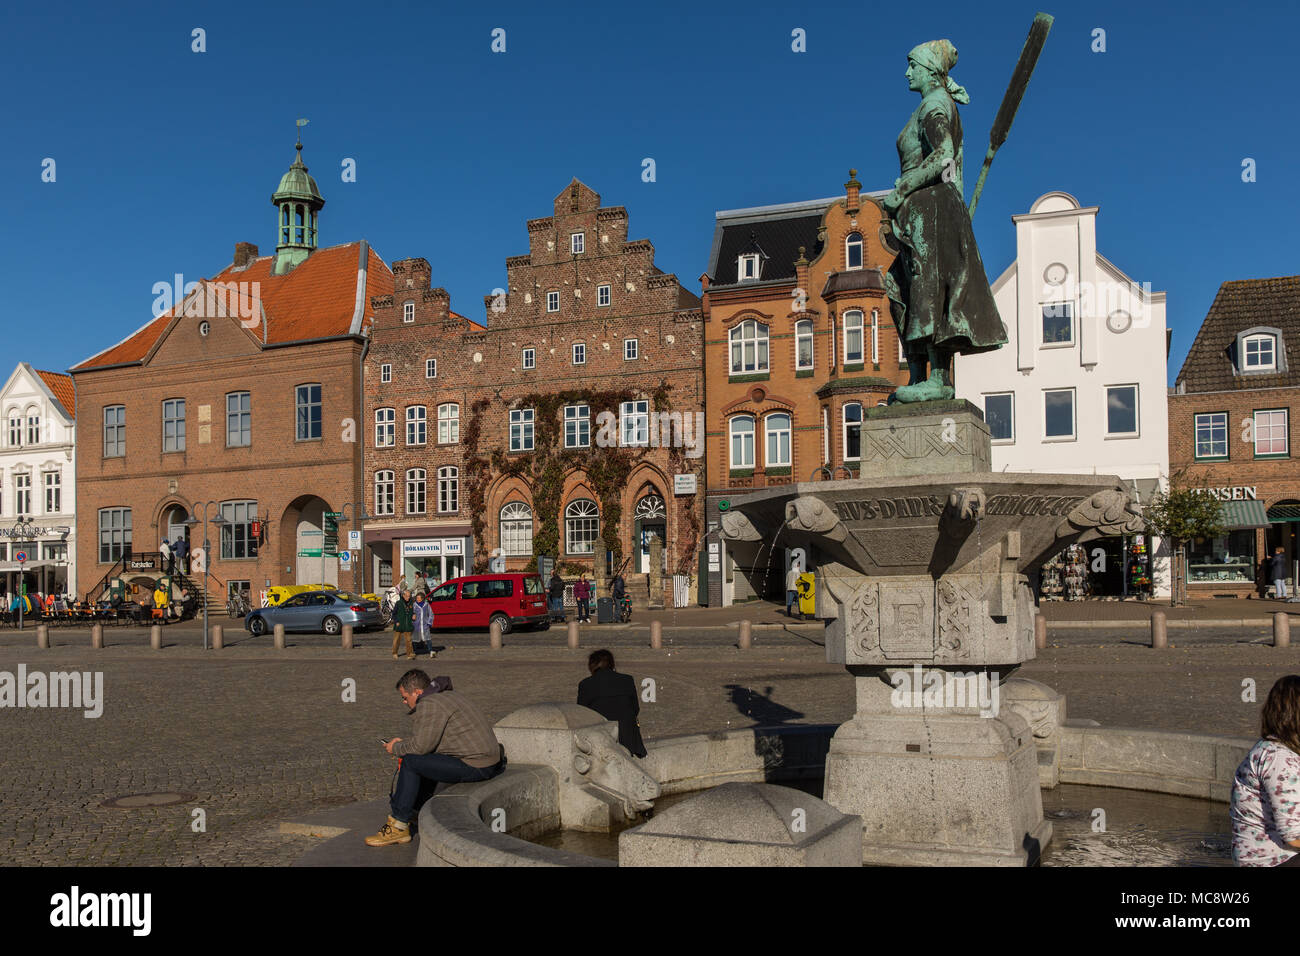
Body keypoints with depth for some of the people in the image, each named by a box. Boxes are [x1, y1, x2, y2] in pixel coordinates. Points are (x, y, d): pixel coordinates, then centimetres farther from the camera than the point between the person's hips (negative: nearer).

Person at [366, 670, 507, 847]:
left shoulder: (429, 704, -12)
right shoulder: (450, 696, 19)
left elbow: (421, 746, -16)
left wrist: (397, 748, 2)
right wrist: (404, 744, 19)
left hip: (474, 766, -10)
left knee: (411, 762, -7)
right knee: (428, 760, 26)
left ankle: (398, 827, -1)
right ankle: (414, 811, 35)